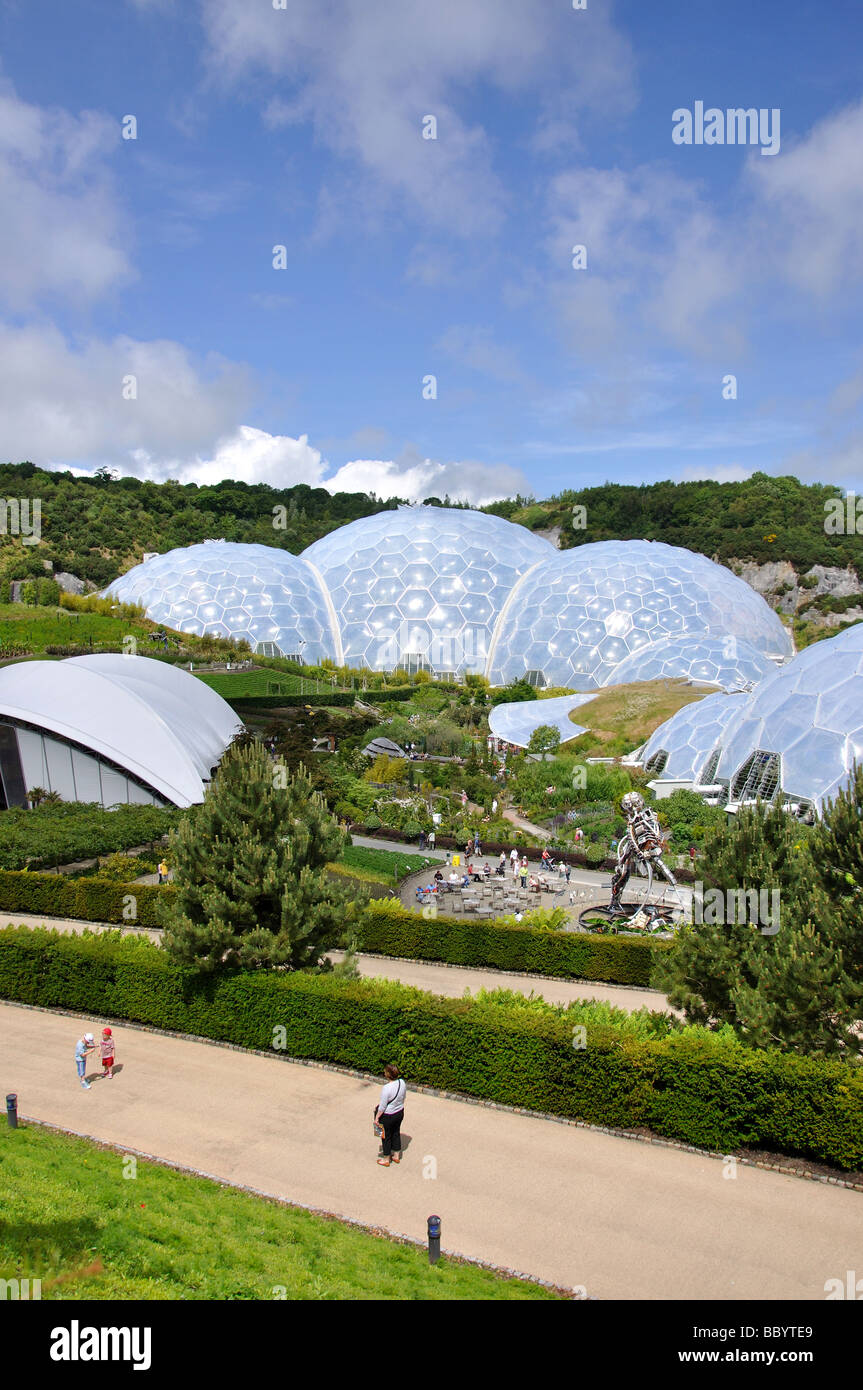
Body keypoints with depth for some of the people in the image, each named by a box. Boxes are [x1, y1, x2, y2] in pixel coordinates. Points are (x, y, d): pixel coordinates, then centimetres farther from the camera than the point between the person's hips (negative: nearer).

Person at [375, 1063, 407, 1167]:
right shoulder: (402, 1082, -13)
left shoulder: (386, 1088, -33)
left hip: (388, 1116, -6)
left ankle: (386, 1159, 33)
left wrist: (377, 1118, -9)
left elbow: (382, 1107, -23)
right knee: (396, 1133, 25)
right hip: (400, 1113, 6)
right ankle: (397, 1156, 42)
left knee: (386, 1137, 15)